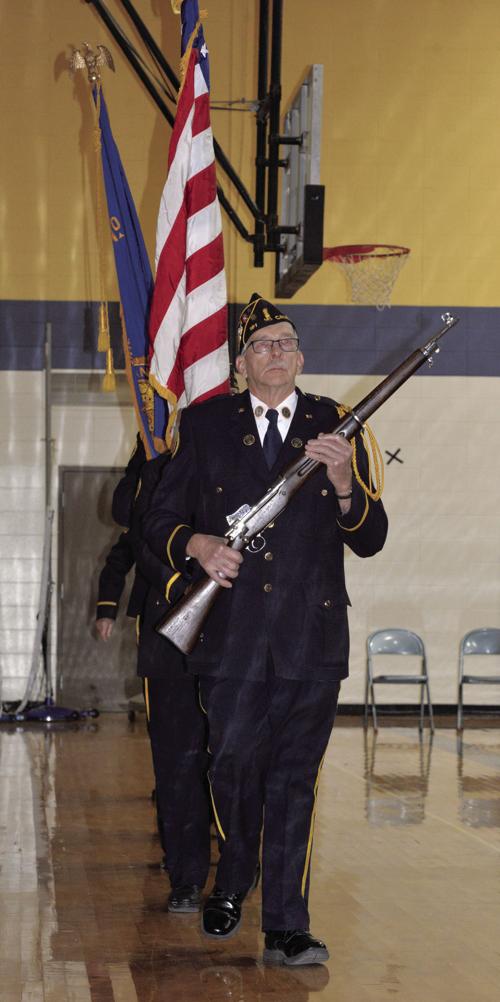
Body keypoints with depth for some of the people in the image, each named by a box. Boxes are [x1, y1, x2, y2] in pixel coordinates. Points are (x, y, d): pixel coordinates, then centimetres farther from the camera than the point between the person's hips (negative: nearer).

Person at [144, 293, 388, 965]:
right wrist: (196, 545, -13)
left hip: (312, 636, 0)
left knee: (294, 783, 2)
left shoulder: (337, 426, 8)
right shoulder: (204, 425, 8)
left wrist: (343, 482, -15)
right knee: (234, 770, 6)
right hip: (231, 634, 0)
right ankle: (232, 884, 33)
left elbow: (371, 539, 4)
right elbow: (160, 521, 8)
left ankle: (286, 929, 8)